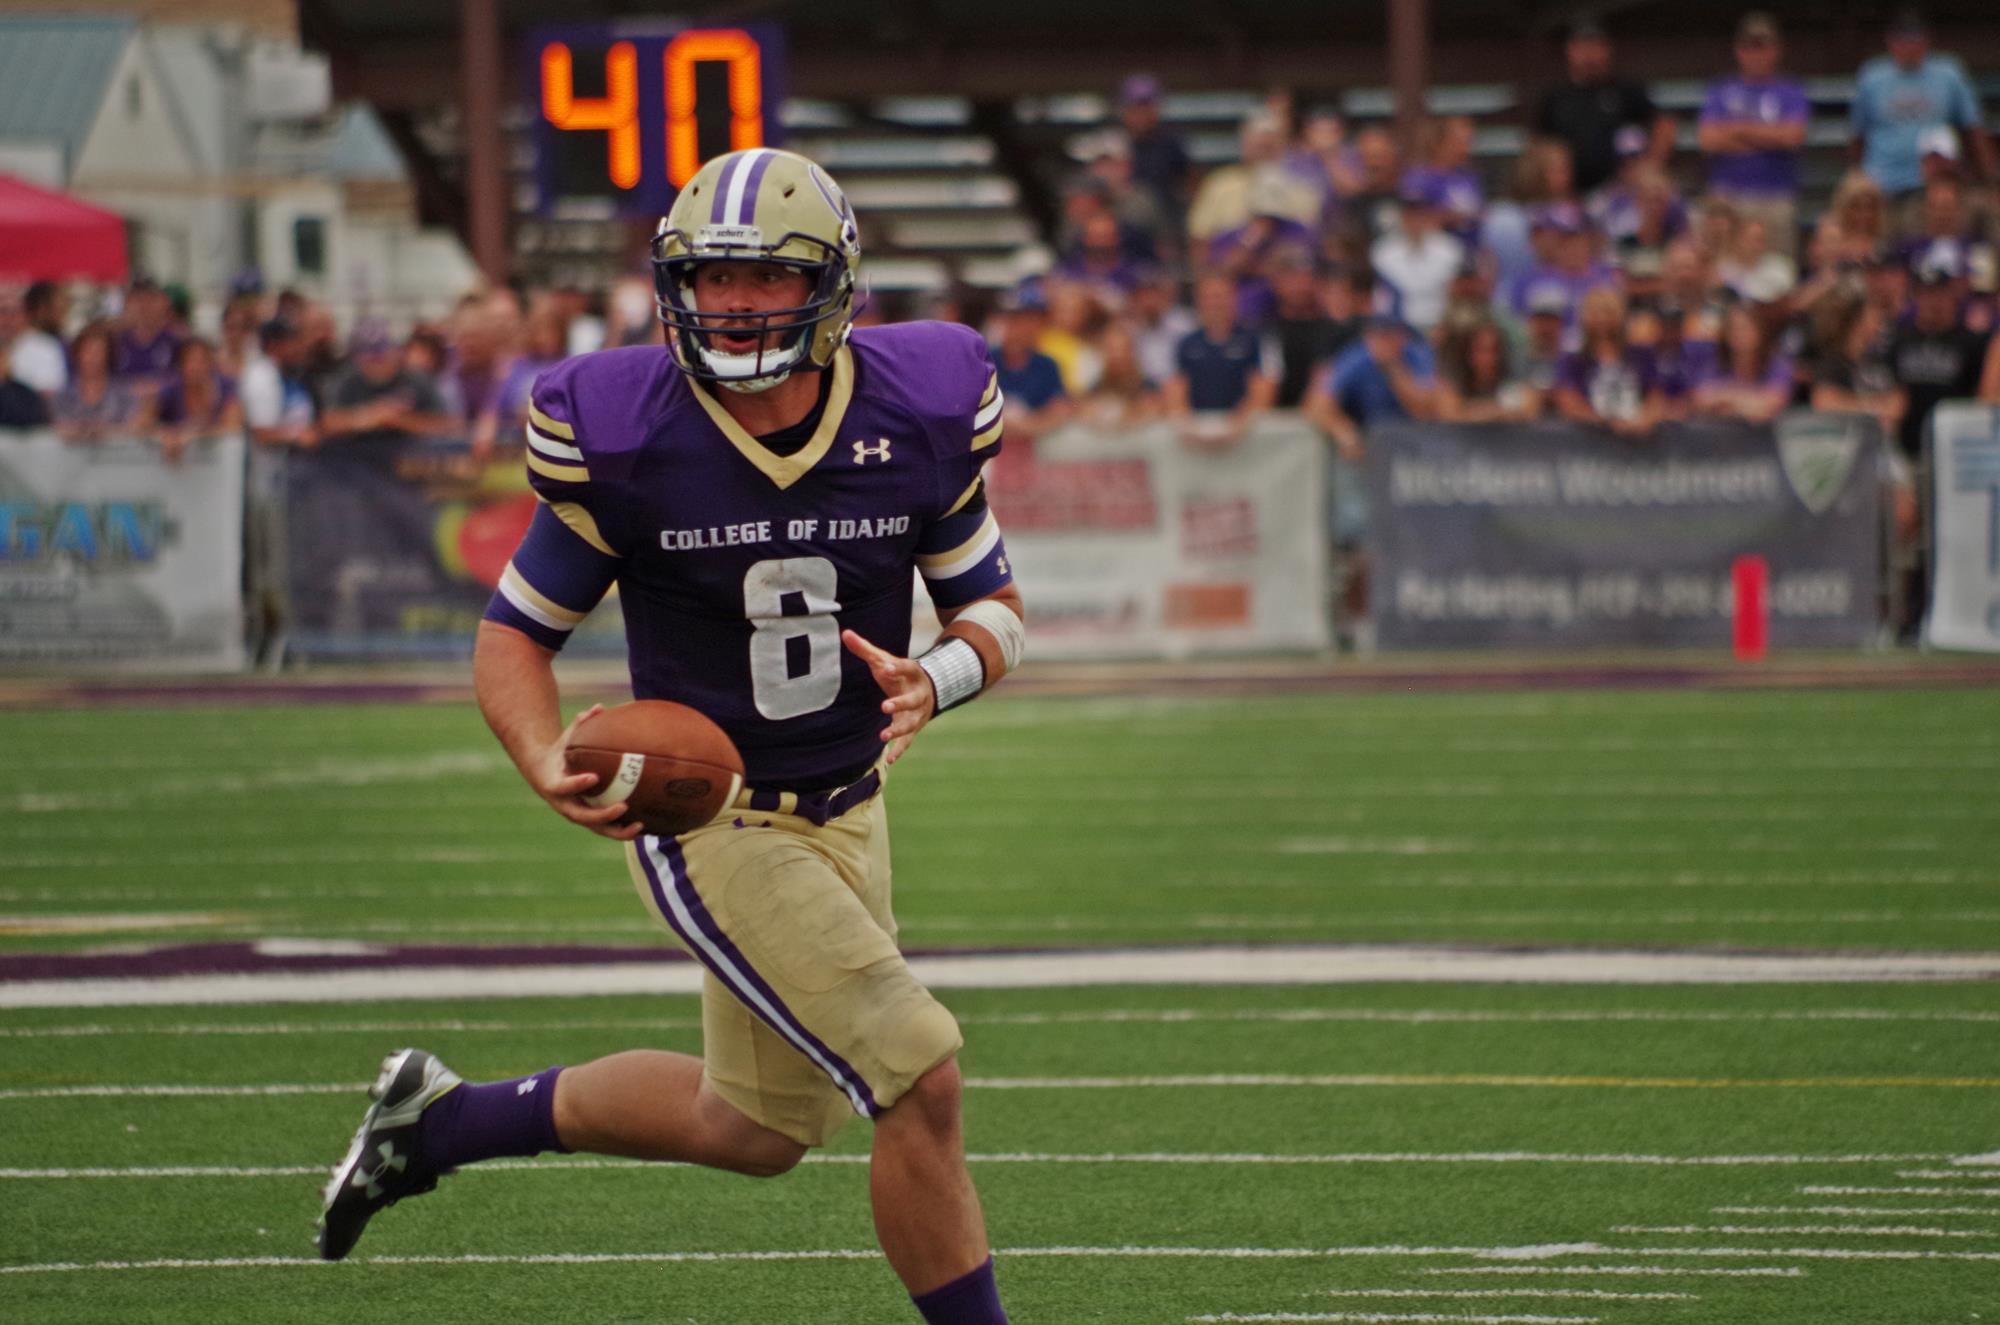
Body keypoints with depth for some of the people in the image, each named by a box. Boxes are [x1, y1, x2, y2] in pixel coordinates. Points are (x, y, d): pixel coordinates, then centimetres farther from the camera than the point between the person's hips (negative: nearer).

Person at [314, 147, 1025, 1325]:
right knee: (921, 1079, -18)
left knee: (759, 1129, 20)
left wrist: (937, 680, -21)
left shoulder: (917, 418, -10)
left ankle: (446, 1118, 38)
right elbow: (516, 634, -7)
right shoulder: (621, 438, -18)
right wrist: (550, 764, -27)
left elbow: (995, 609, 2)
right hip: (709, 821, -6)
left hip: (849, 814, 6)